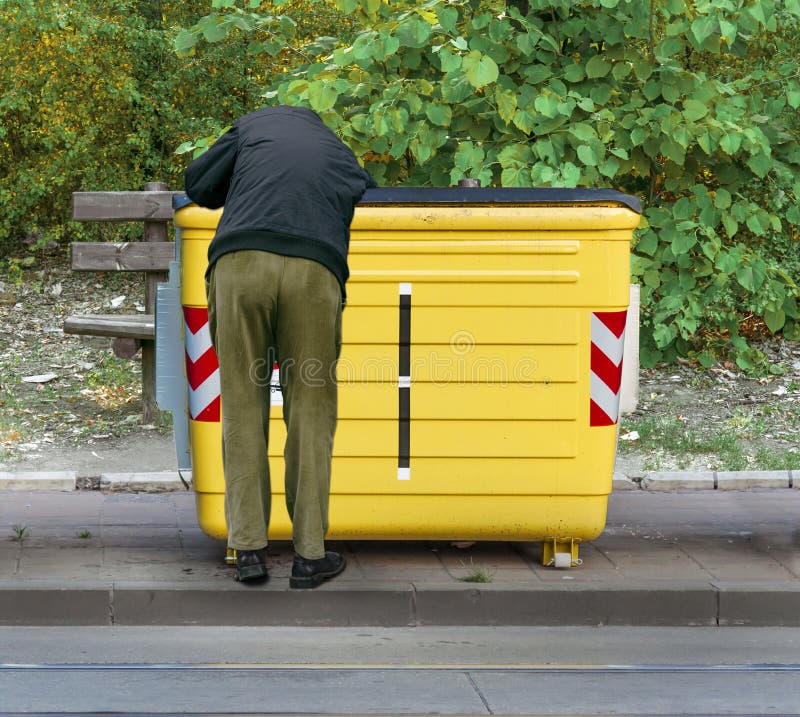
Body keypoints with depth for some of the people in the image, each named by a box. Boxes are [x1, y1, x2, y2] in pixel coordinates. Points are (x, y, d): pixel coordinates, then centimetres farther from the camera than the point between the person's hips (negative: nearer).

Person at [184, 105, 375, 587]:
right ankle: (310, 554, 7)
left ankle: (250, 549, 5)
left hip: (240, 262, 0)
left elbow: (199, 186, 24)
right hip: (313, 272, 0)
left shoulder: (255, 126, 25)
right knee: (310, 412, 7)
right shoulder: (345, 159, 29)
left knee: (243, 408, 7)